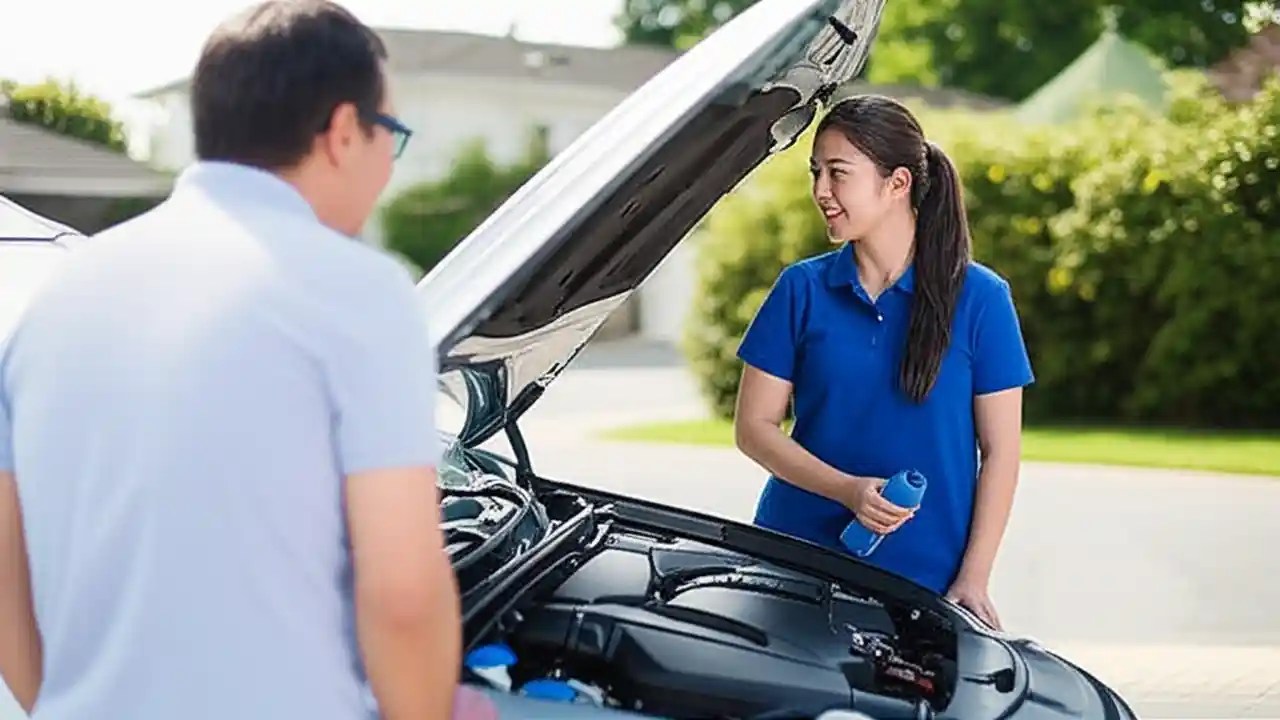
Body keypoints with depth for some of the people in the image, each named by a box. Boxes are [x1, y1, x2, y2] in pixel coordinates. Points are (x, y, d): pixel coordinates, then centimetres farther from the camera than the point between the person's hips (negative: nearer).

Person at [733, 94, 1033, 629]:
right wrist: (849, 490, -15)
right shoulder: (801, 289, 2)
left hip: (926, 577, -1)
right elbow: (754, 425, 0)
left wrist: (973, 579, -9)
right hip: (797, 556, 2)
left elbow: (1001, 449, -2)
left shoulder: (980, 297, -3)